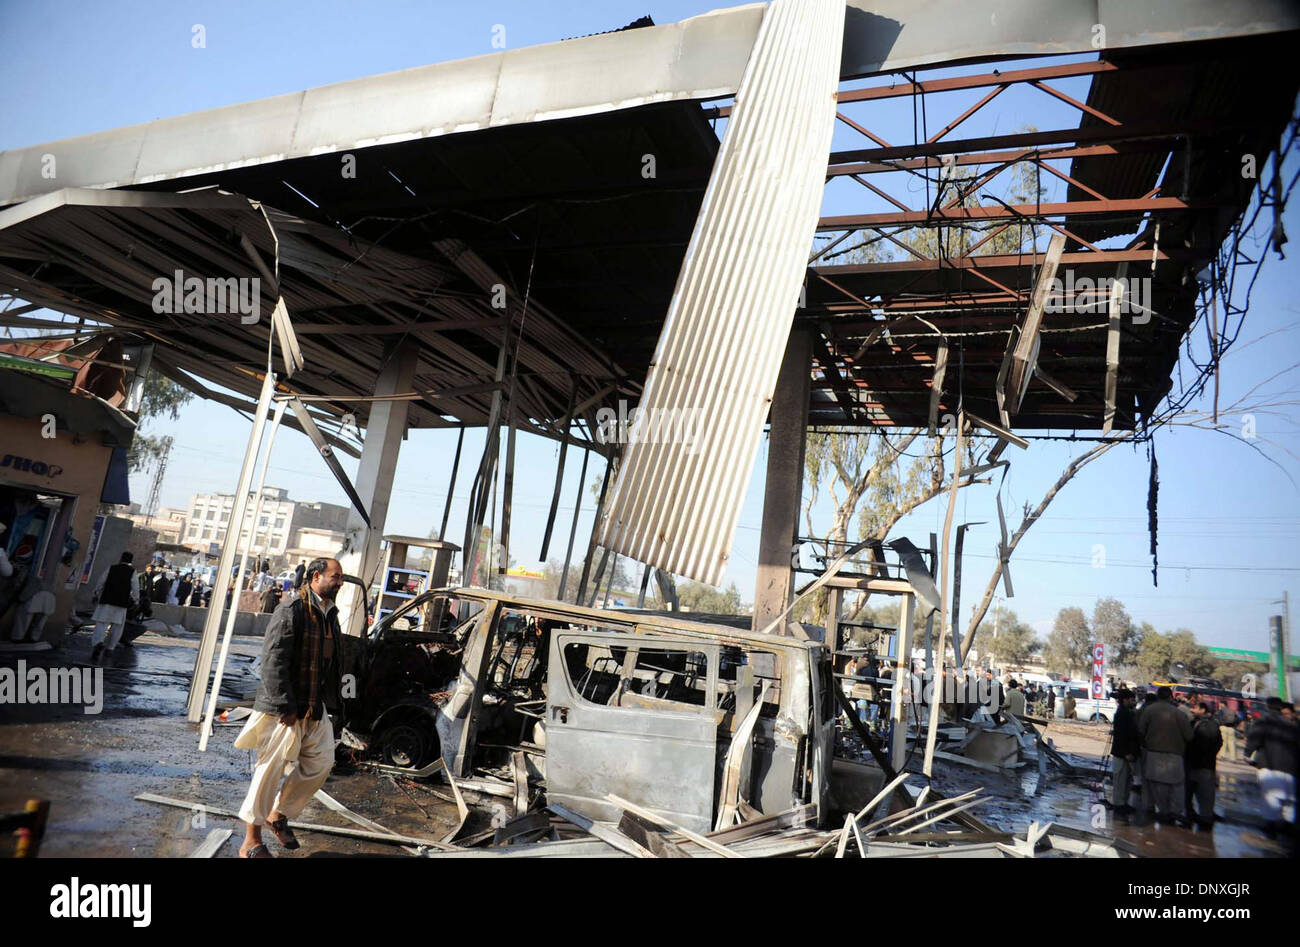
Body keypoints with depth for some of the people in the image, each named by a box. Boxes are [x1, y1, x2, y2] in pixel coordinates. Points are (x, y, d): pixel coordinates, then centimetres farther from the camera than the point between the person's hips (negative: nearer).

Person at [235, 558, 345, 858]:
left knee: (321, 763, 11)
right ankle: (251, 842, 16)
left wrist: (331, 701, 11)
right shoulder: (291, 610, -15)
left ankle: (279, 814, 30)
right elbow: (274, 661, -19)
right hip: (283, 707, -8)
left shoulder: (330, 615, 11)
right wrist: (286, 706, -20)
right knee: (271, 770, 1)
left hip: (315, 709, 8)